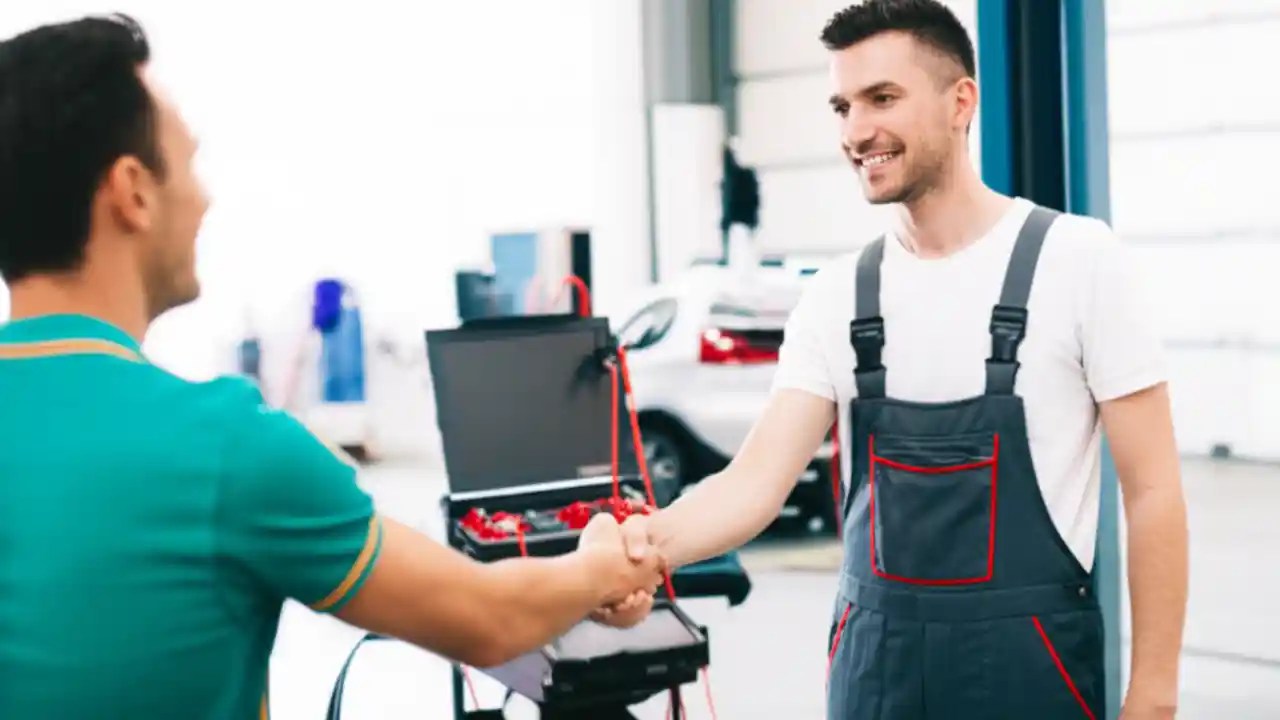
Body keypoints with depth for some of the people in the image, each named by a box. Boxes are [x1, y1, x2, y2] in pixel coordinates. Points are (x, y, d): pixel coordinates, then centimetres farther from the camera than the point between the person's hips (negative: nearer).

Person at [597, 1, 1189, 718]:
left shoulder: (1076, 259, -6)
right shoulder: (837, 295, 4)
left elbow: (1154, 492, -5)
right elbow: (759, 479, -4)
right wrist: (651, 541, -25)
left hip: (1028, 657, -3)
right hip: (872, 652, 4)